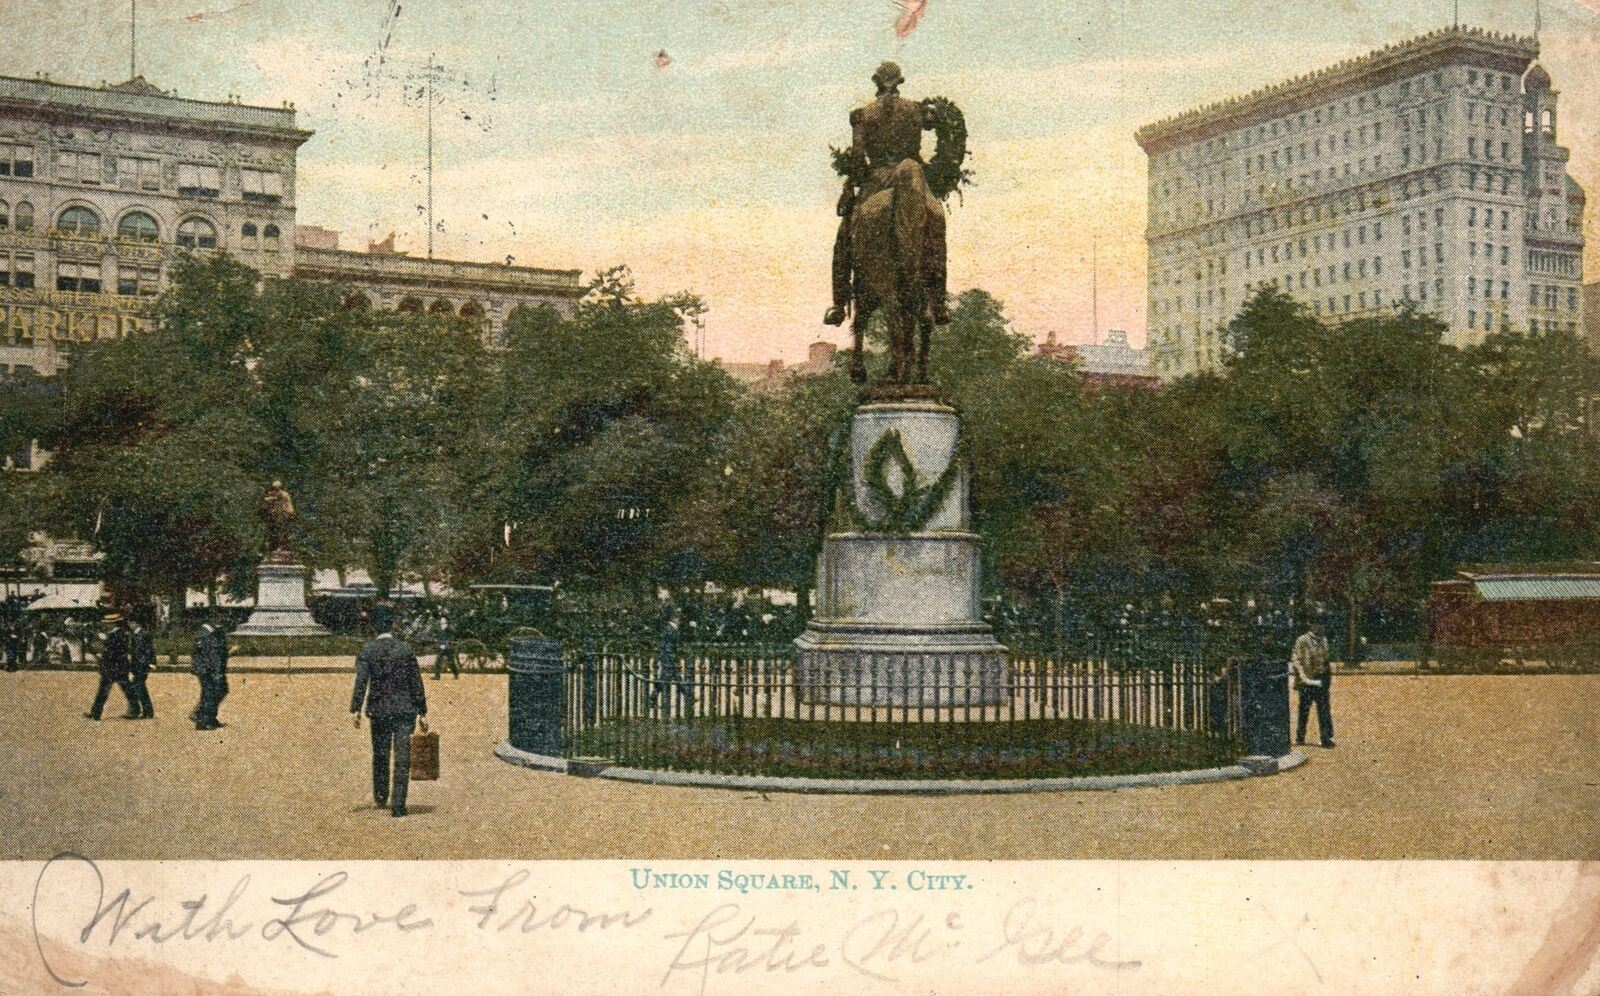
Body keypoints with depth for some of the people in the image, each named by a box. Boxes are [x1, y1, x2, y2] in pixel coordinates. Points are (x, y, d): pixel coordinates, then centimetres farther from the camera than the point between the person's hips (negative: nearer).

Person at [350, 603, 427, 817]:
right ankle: (398, 804, -8)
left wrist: (356, 710, -15)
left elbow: (361, 682, -13)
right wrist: (422, 713, 6)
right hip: (405, 710, -1)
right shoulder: (406, 649, -1)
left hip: (379, 711, 1)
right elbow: (416, 683, 1)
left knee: (380, 756, 18)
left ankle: (380, 798, 33)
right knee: (402, 758, -2)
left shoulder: (367, 651, -3)